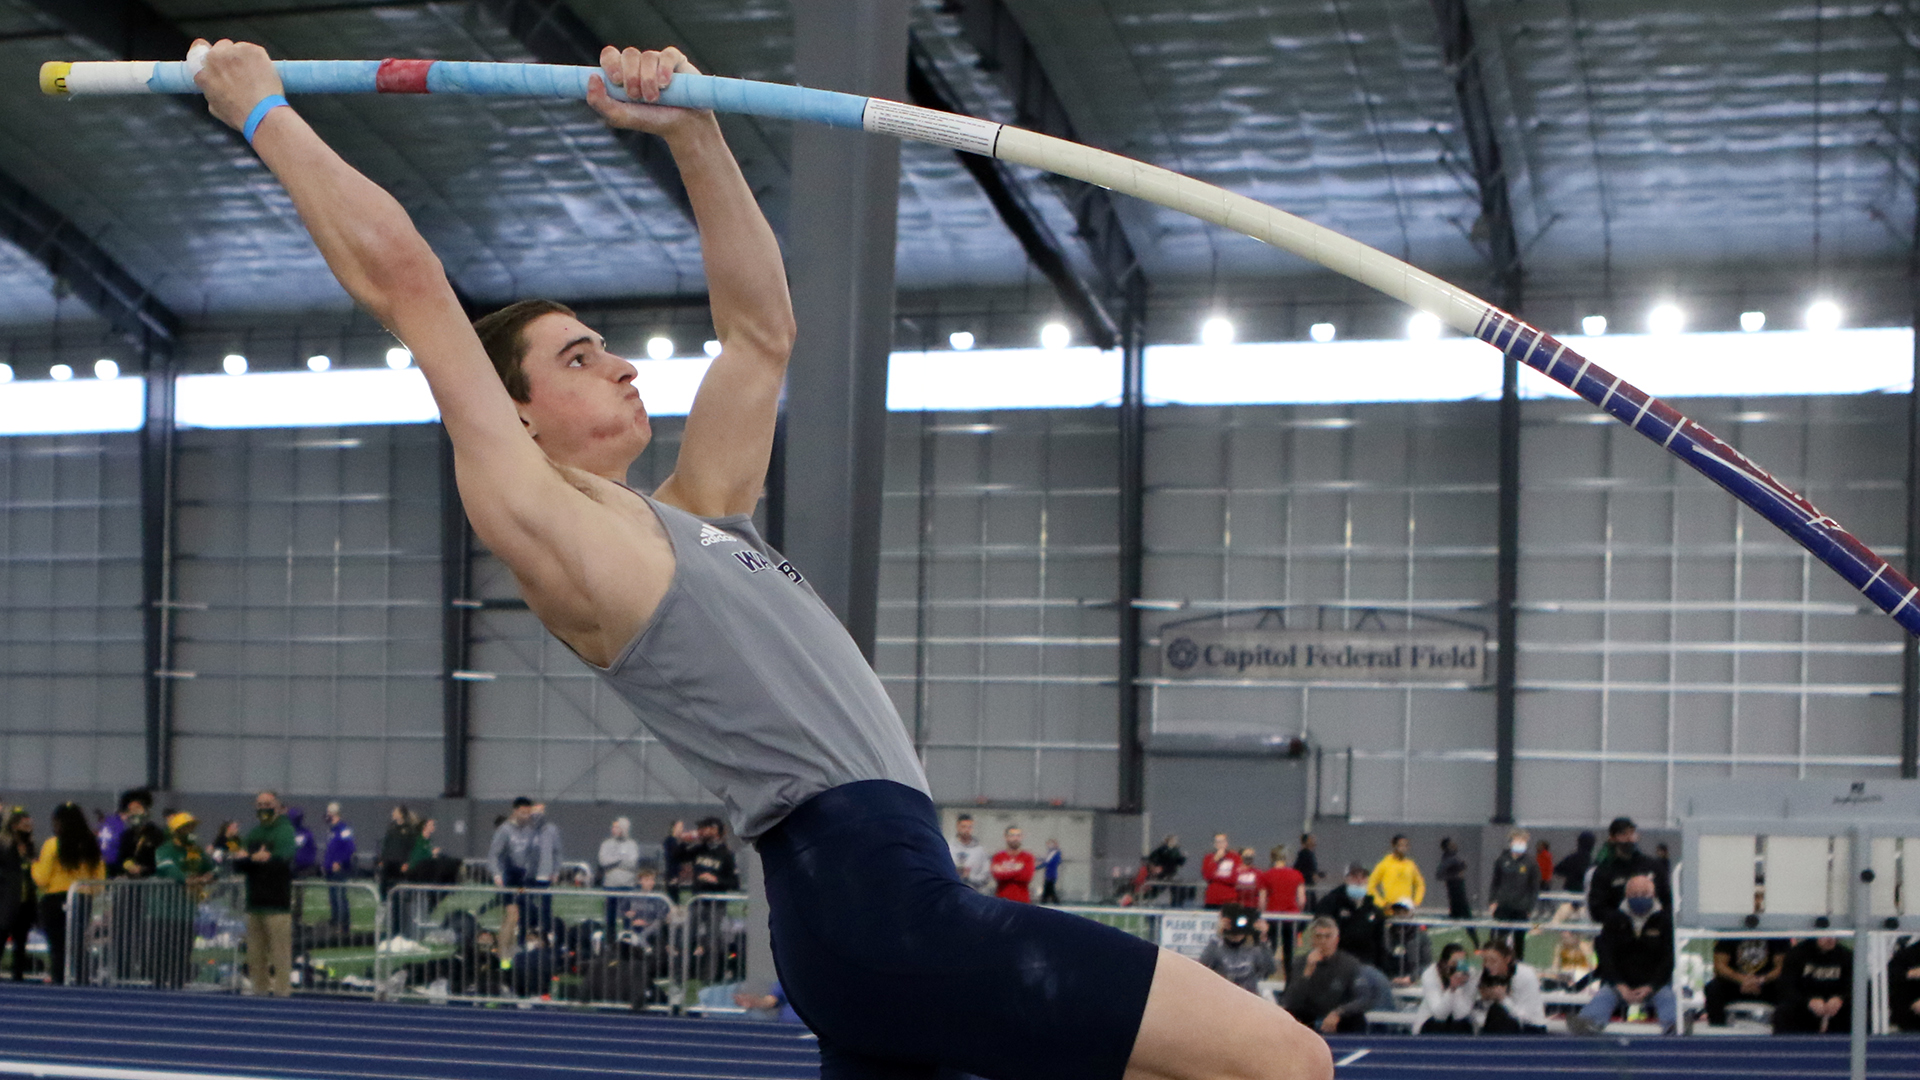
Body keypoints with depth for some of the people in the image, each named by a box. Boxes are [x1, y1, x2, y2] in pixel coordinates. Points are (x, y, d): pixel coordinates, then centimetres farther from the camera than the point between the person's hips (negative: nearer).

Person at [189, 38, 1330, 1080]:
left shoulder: (695, 517, 24)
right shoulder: (544, 524, 1)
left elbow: (763, 328, 31)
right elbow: (400, 275, 2)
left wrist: (694, 133, 25)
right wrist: (266, 114, 11)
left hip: (883, 887, 10)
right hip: (868, 898, -10)